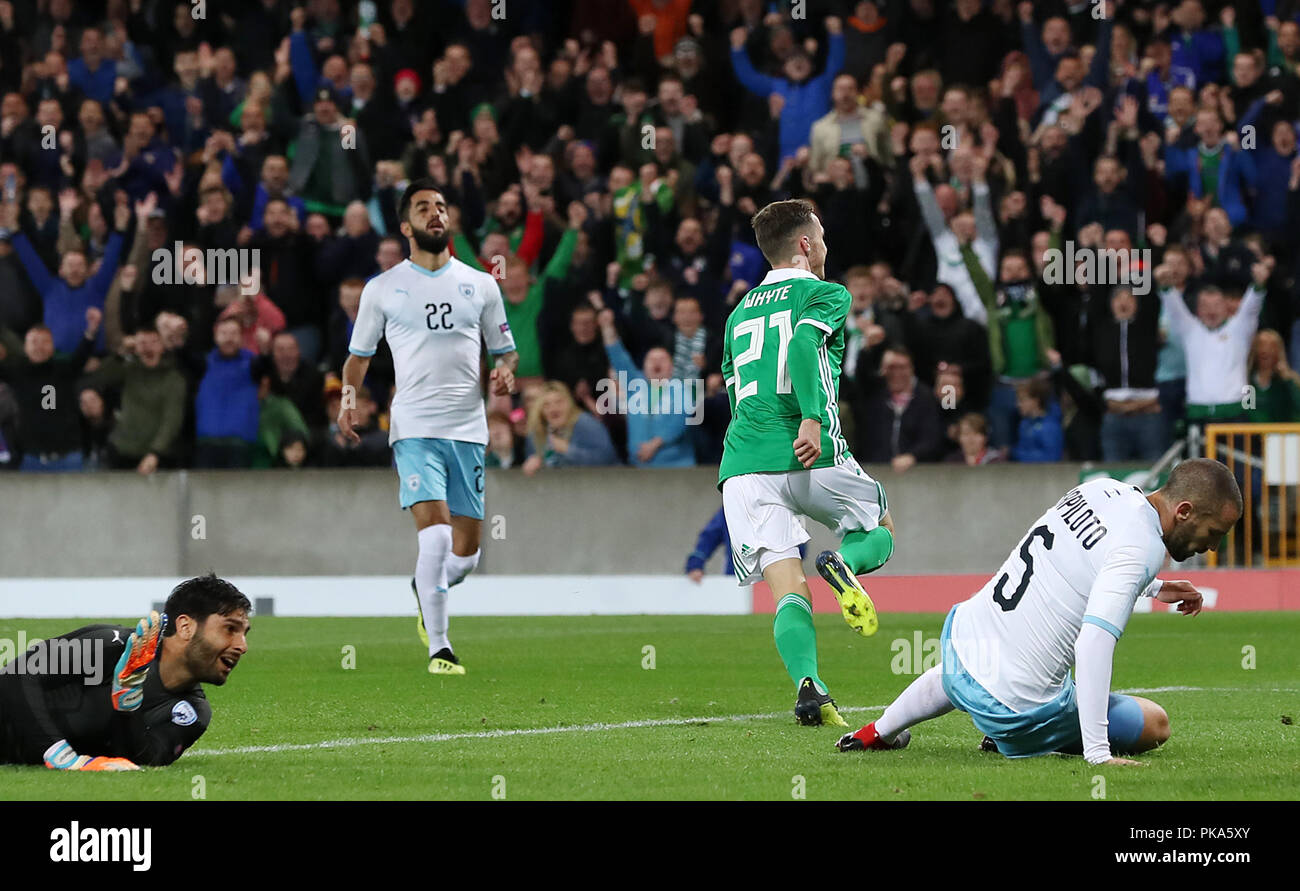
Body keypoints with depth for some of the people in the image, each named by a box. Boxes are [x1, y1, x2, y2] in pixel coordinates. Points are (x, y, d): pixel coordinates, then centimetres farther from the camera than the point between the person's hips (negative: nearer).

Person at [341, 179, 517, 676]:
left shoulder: (480, 285, 11)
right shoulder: (382, 289, 6)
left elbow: (505, 349, 19)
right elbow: (359, 354, 15)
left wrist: (505, 372, -4)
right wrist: (349, 395, -4)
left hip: (468, 427, 3)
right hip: (414, 426, -3)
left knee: (465, 554, 4)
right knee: (436, 532, -20)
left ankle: (425, 590, 40)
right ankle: (439, 648, -11)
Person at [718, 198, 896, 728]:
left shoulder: (739, 313, 25)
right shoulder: (824, 294, 6)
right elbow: (803, 344, -15)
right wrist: (813, 417, -23)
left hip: (742, 464, 4)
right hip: (812, 459, -4)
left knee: (788, 591, -2)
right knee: (881, 529, 21)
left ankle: (808, 684, -29)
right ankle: (844, 562, -15)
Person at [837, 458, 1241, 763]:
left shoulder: (1102, 488, 2)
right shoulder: (1142, 548, -22)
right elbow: (1093, 644, -32)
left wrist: (1153, 588, 27)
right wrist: (1097, 753, -34)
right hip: (1018, 704, -8)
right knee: (1156, 724, 9)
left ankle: (876, 733, 56)